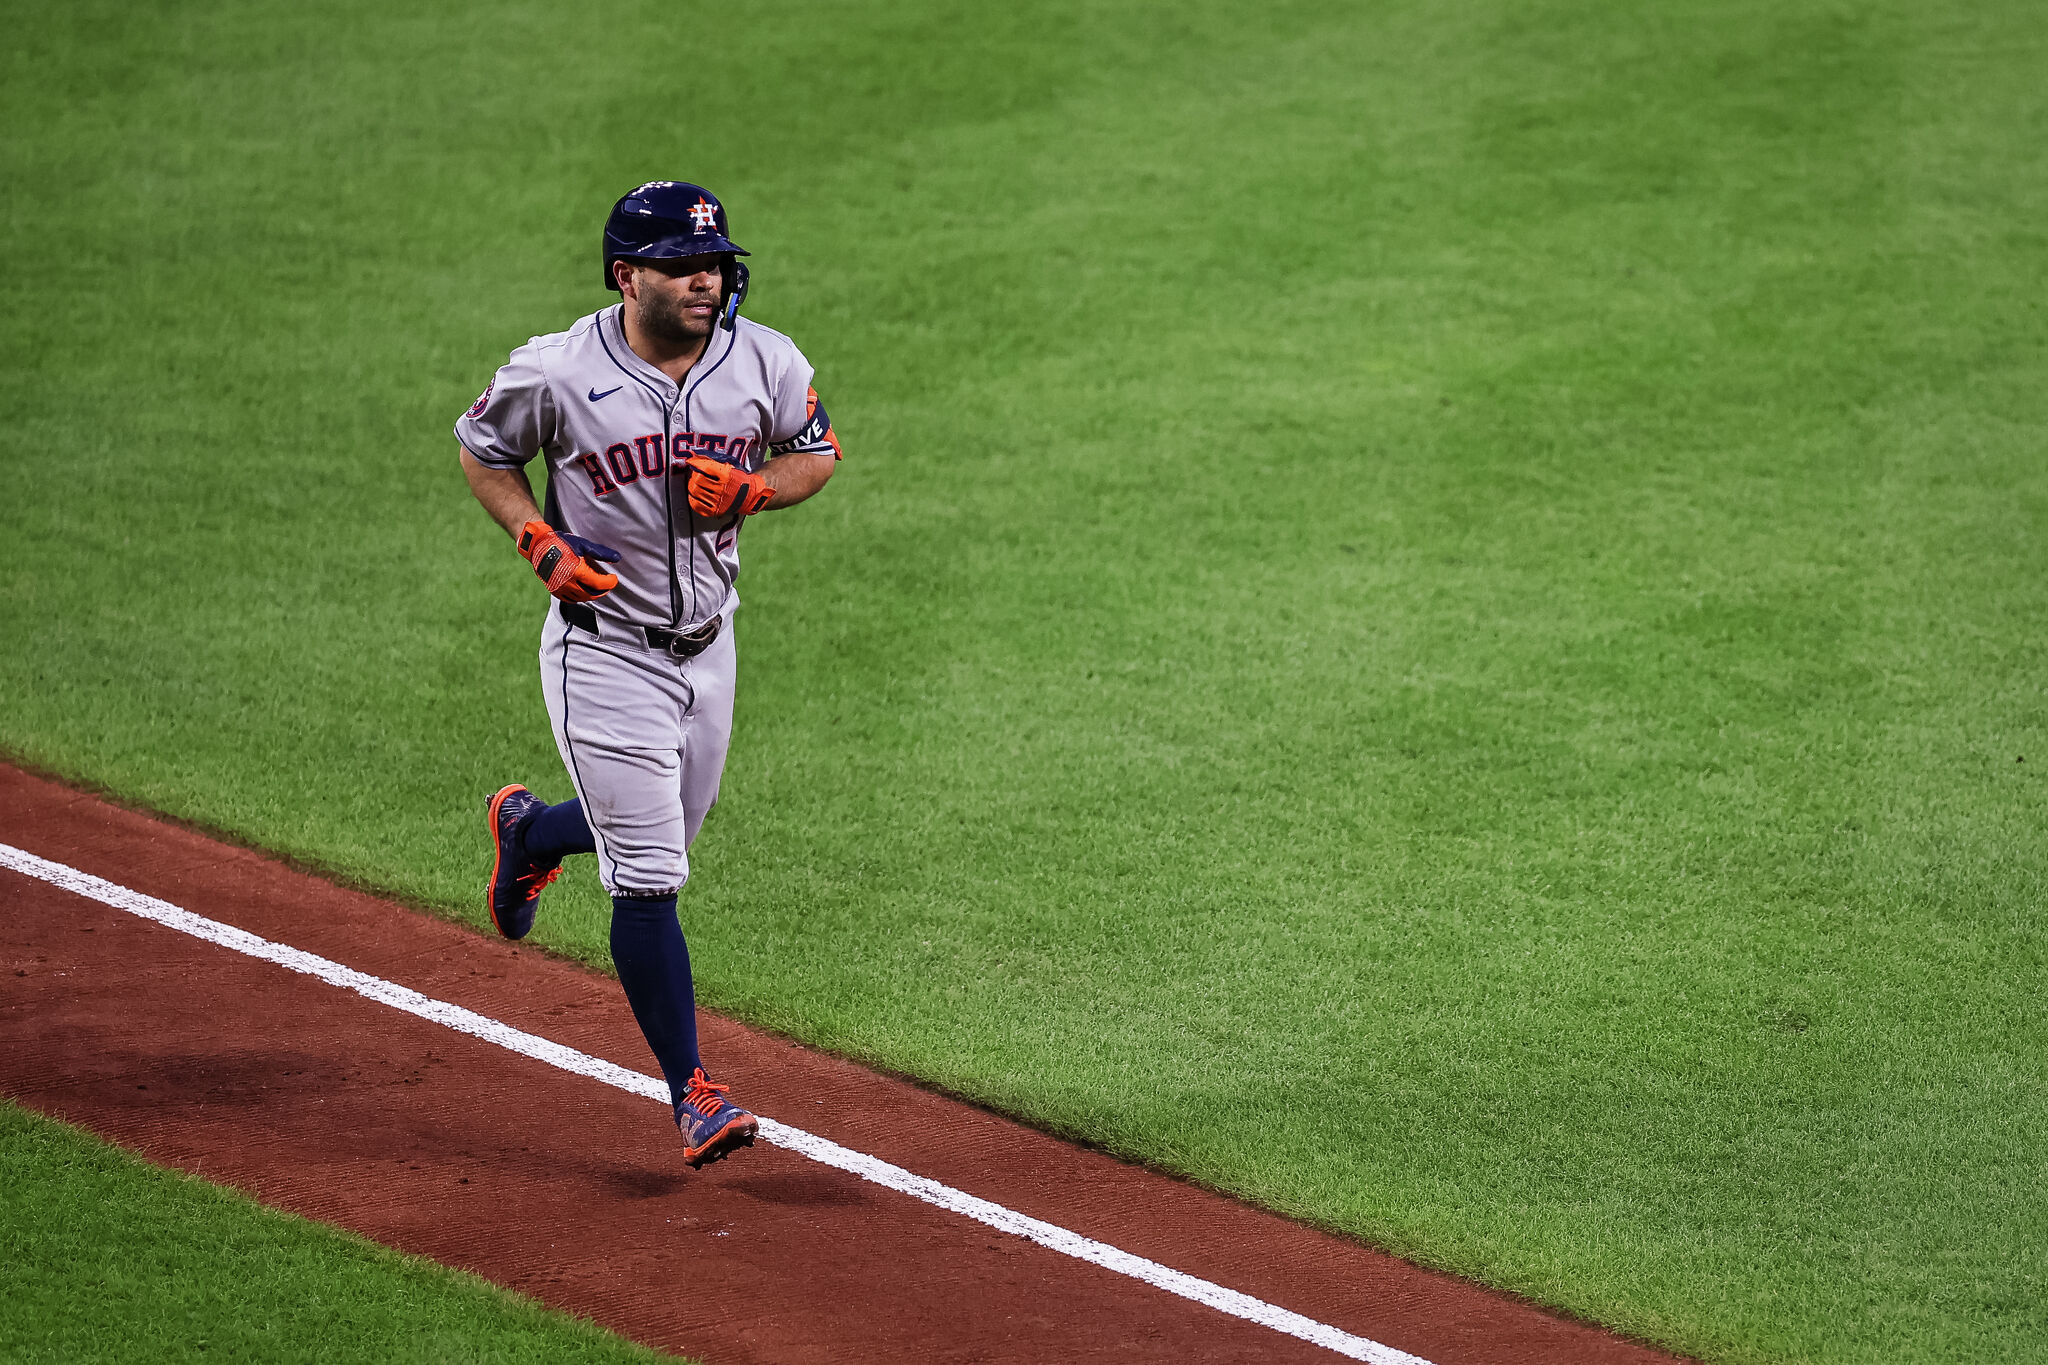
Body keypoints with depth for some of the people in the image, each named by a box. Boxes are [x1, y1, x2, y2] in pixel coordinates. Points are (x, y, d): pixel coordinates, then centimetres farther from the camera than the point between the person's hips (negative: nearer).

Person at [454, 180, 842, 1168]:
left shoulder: (765, 363, -8)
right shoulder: (558, 373, -16)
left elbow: (819, 453, 8)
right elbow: (482, 448, 1)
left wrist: (751, 490, -14)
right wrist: (540, 542, -15)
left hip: (707, 642, 5)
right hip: (604, 650, -5)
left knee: (669, 833, 24)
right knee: (649, 878, -8)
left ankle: (530, 829, 55)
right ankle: (690, 1089, 1)